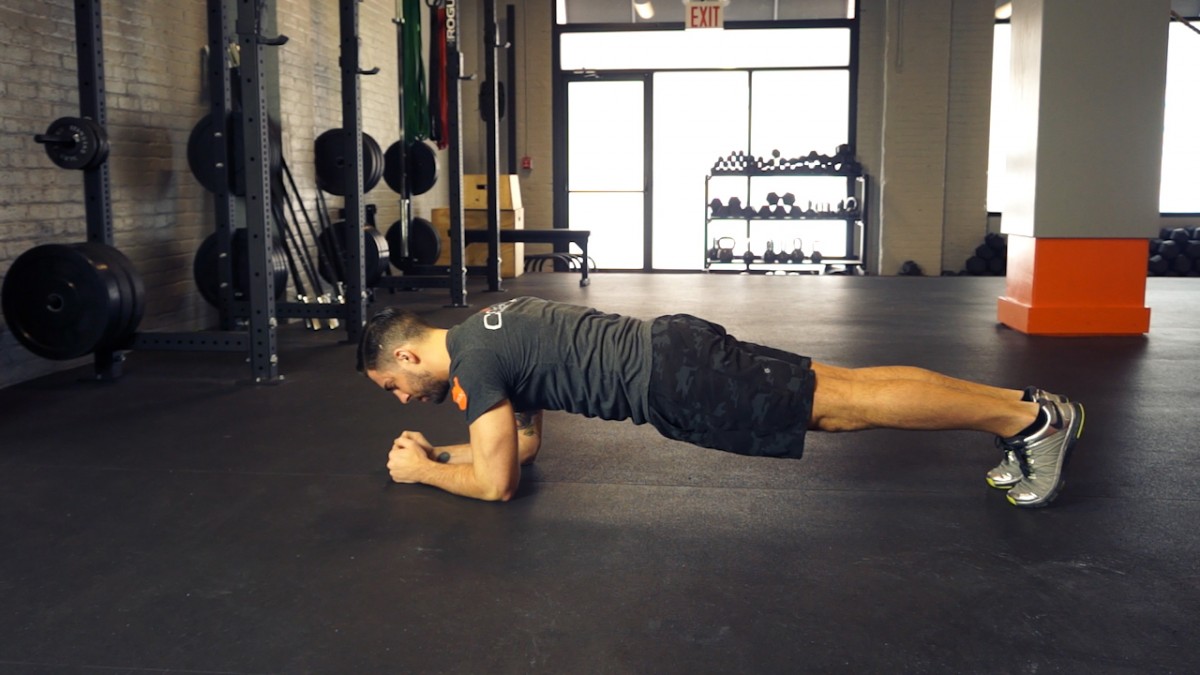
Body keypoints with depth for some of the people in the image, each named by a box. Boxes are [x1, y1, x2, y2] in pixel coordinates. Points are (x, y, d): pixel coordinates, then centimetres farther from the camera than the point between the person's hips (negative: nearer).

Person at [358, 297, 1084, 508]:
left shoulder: (471, 359, -8)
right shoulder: (490, 336, 21)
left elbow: (497, 482, -9)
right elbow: (525, 442, 30)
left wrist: (423, 471, 8)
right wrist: (439, 449, 26)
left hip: (670, 380, -9)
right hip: (673, 352, 9)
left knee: (841, 404, -8)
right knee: (841, 384, 7)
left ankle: (1033, 417, -5)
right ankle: (1022, 410, 10)